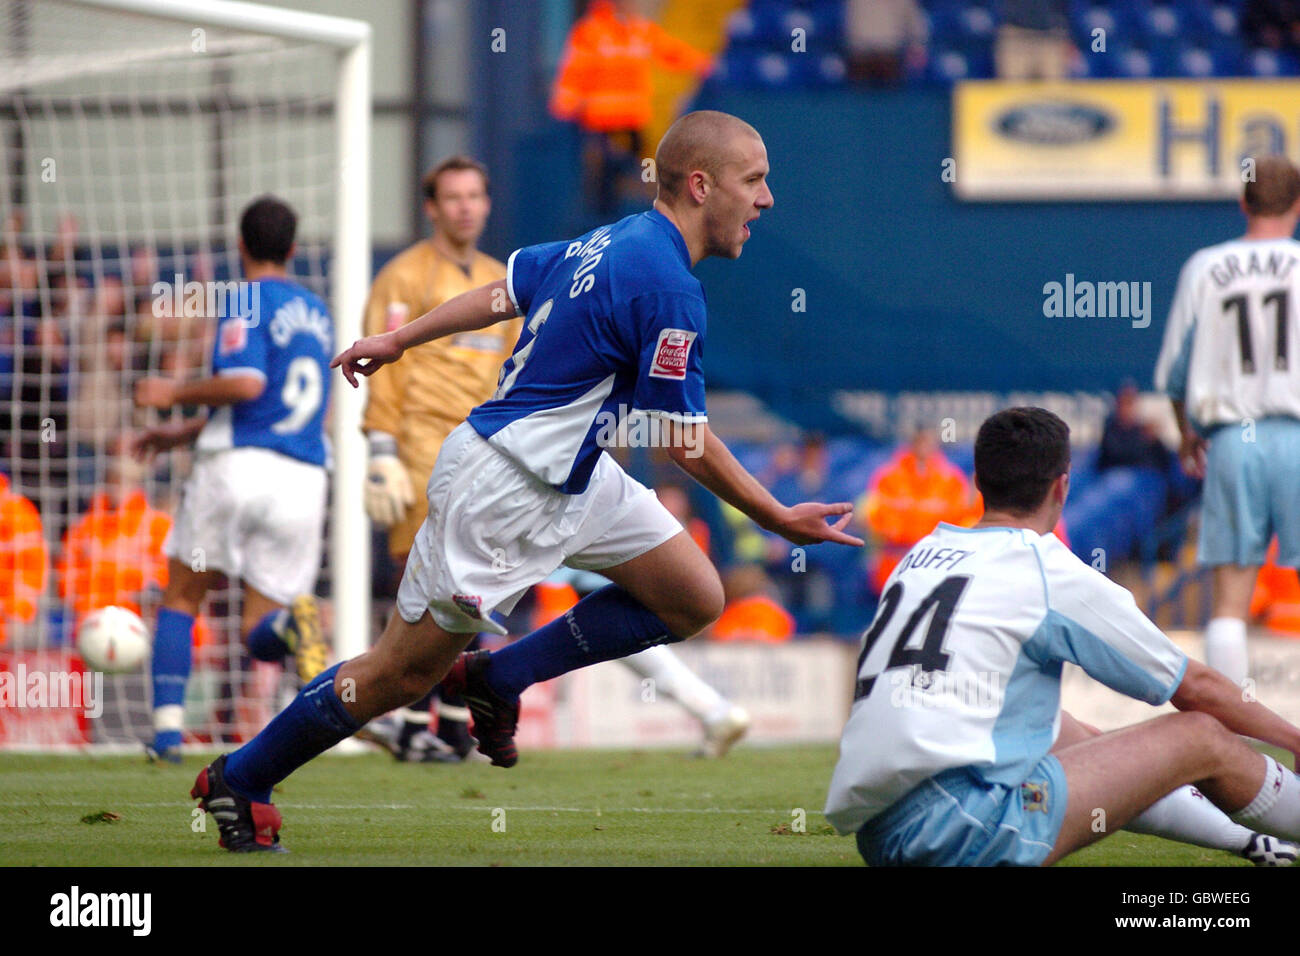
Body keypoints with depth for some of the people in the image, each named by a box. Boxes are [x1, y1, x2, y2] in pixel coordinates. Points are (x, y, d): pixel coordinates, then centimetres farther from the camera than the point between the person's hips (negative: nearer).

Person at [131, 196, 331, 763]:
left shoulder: (246, 301, -3)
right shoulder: (315, 312, 21)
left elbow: (246, 384, -19)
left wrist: (175, 394, -3)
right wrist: (183, 434, 31)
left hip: (238, 464, -5)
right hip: (303, 478, 5)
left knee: (181, 598, 14)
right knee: (259, 632, 5)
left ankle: (167, 727, 3)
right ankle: (295, 624, -31)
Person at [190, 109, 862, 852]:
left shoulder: (616, 242, 5)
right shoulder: (667, 287, -24)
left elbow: (504, 291, 16)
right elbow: (687, 443, -19)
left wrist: (400, 339, 27)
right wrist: (778, 520, -10)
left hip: (572, 476, 10)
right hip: (506, 494, -10)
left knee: (695, 599, 4)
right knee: (402, 675, 1)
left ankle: (498, 679, 15)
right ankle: (238, 782, 17)